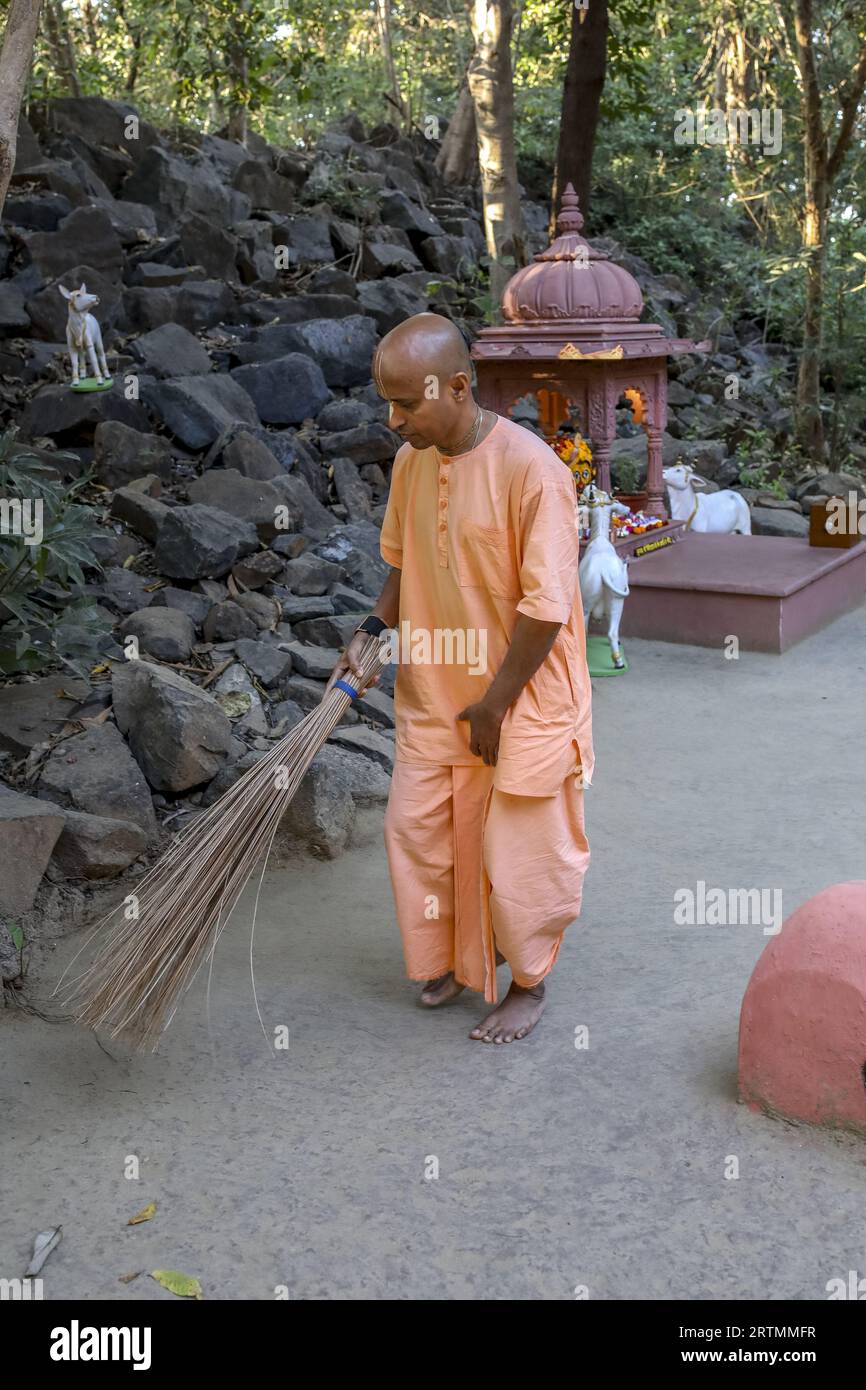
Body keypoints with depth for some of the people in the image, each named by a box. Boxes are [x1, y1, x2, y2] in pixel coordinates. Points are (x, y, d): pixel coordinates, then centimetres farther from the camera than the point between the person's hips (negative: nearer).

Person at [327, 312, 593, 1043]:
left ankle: (529, 984, 29)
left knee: (519, 853, 5)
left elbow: (545, 608, -21)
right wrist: (371, 634, 1)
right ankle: (463, 955, 38)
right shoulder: (411, 462, -1)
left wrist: (495, 705, -16)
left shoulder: (531, 469, -23)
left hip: (522, 698, -7)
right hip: (435, 693, 7)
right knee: (417, 831, 14)